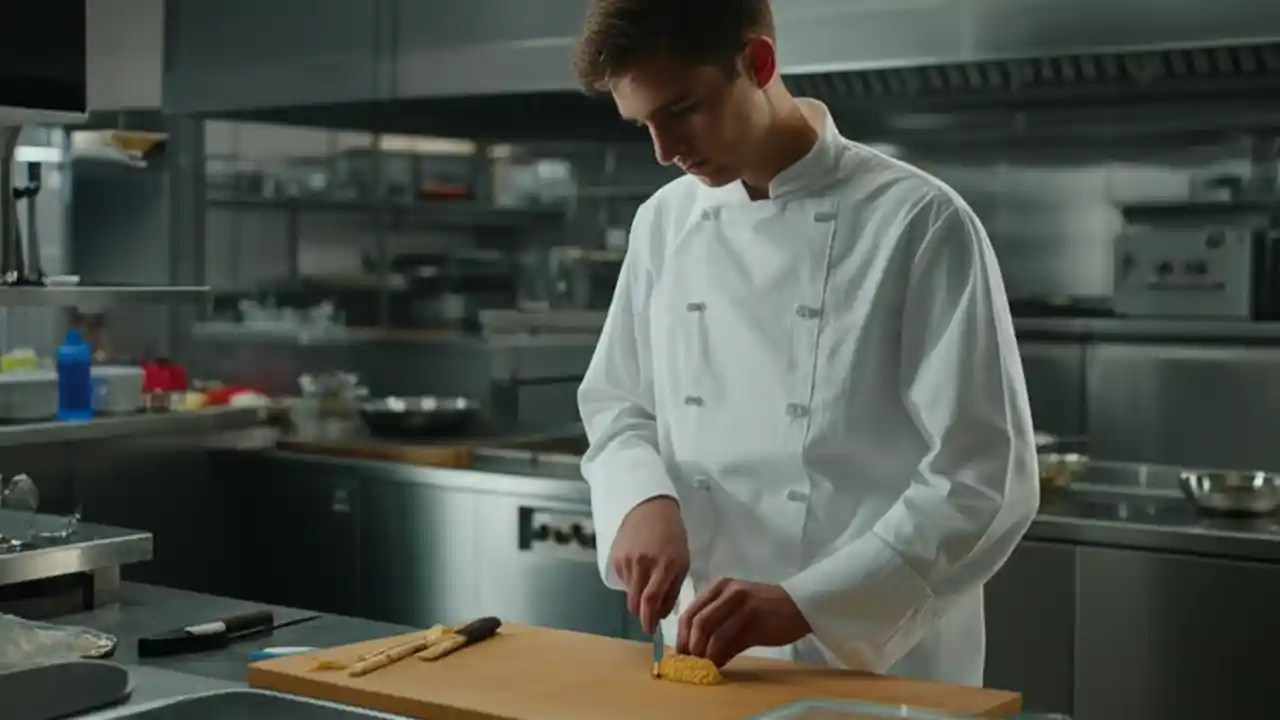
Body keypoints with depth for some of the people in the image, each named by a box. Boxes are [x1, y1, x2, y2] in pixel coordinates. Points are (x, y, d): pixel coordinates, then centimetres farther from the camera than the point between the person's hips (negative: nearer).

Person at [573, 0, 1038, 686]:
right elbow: (616, 406, 11)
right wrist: (645, 500, -10)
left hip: (876, 670, -5)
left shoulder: (919, 223, -14)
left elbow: (986, 483, -17)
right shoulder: (665, 222, 3)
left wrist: (805, 603, -25)